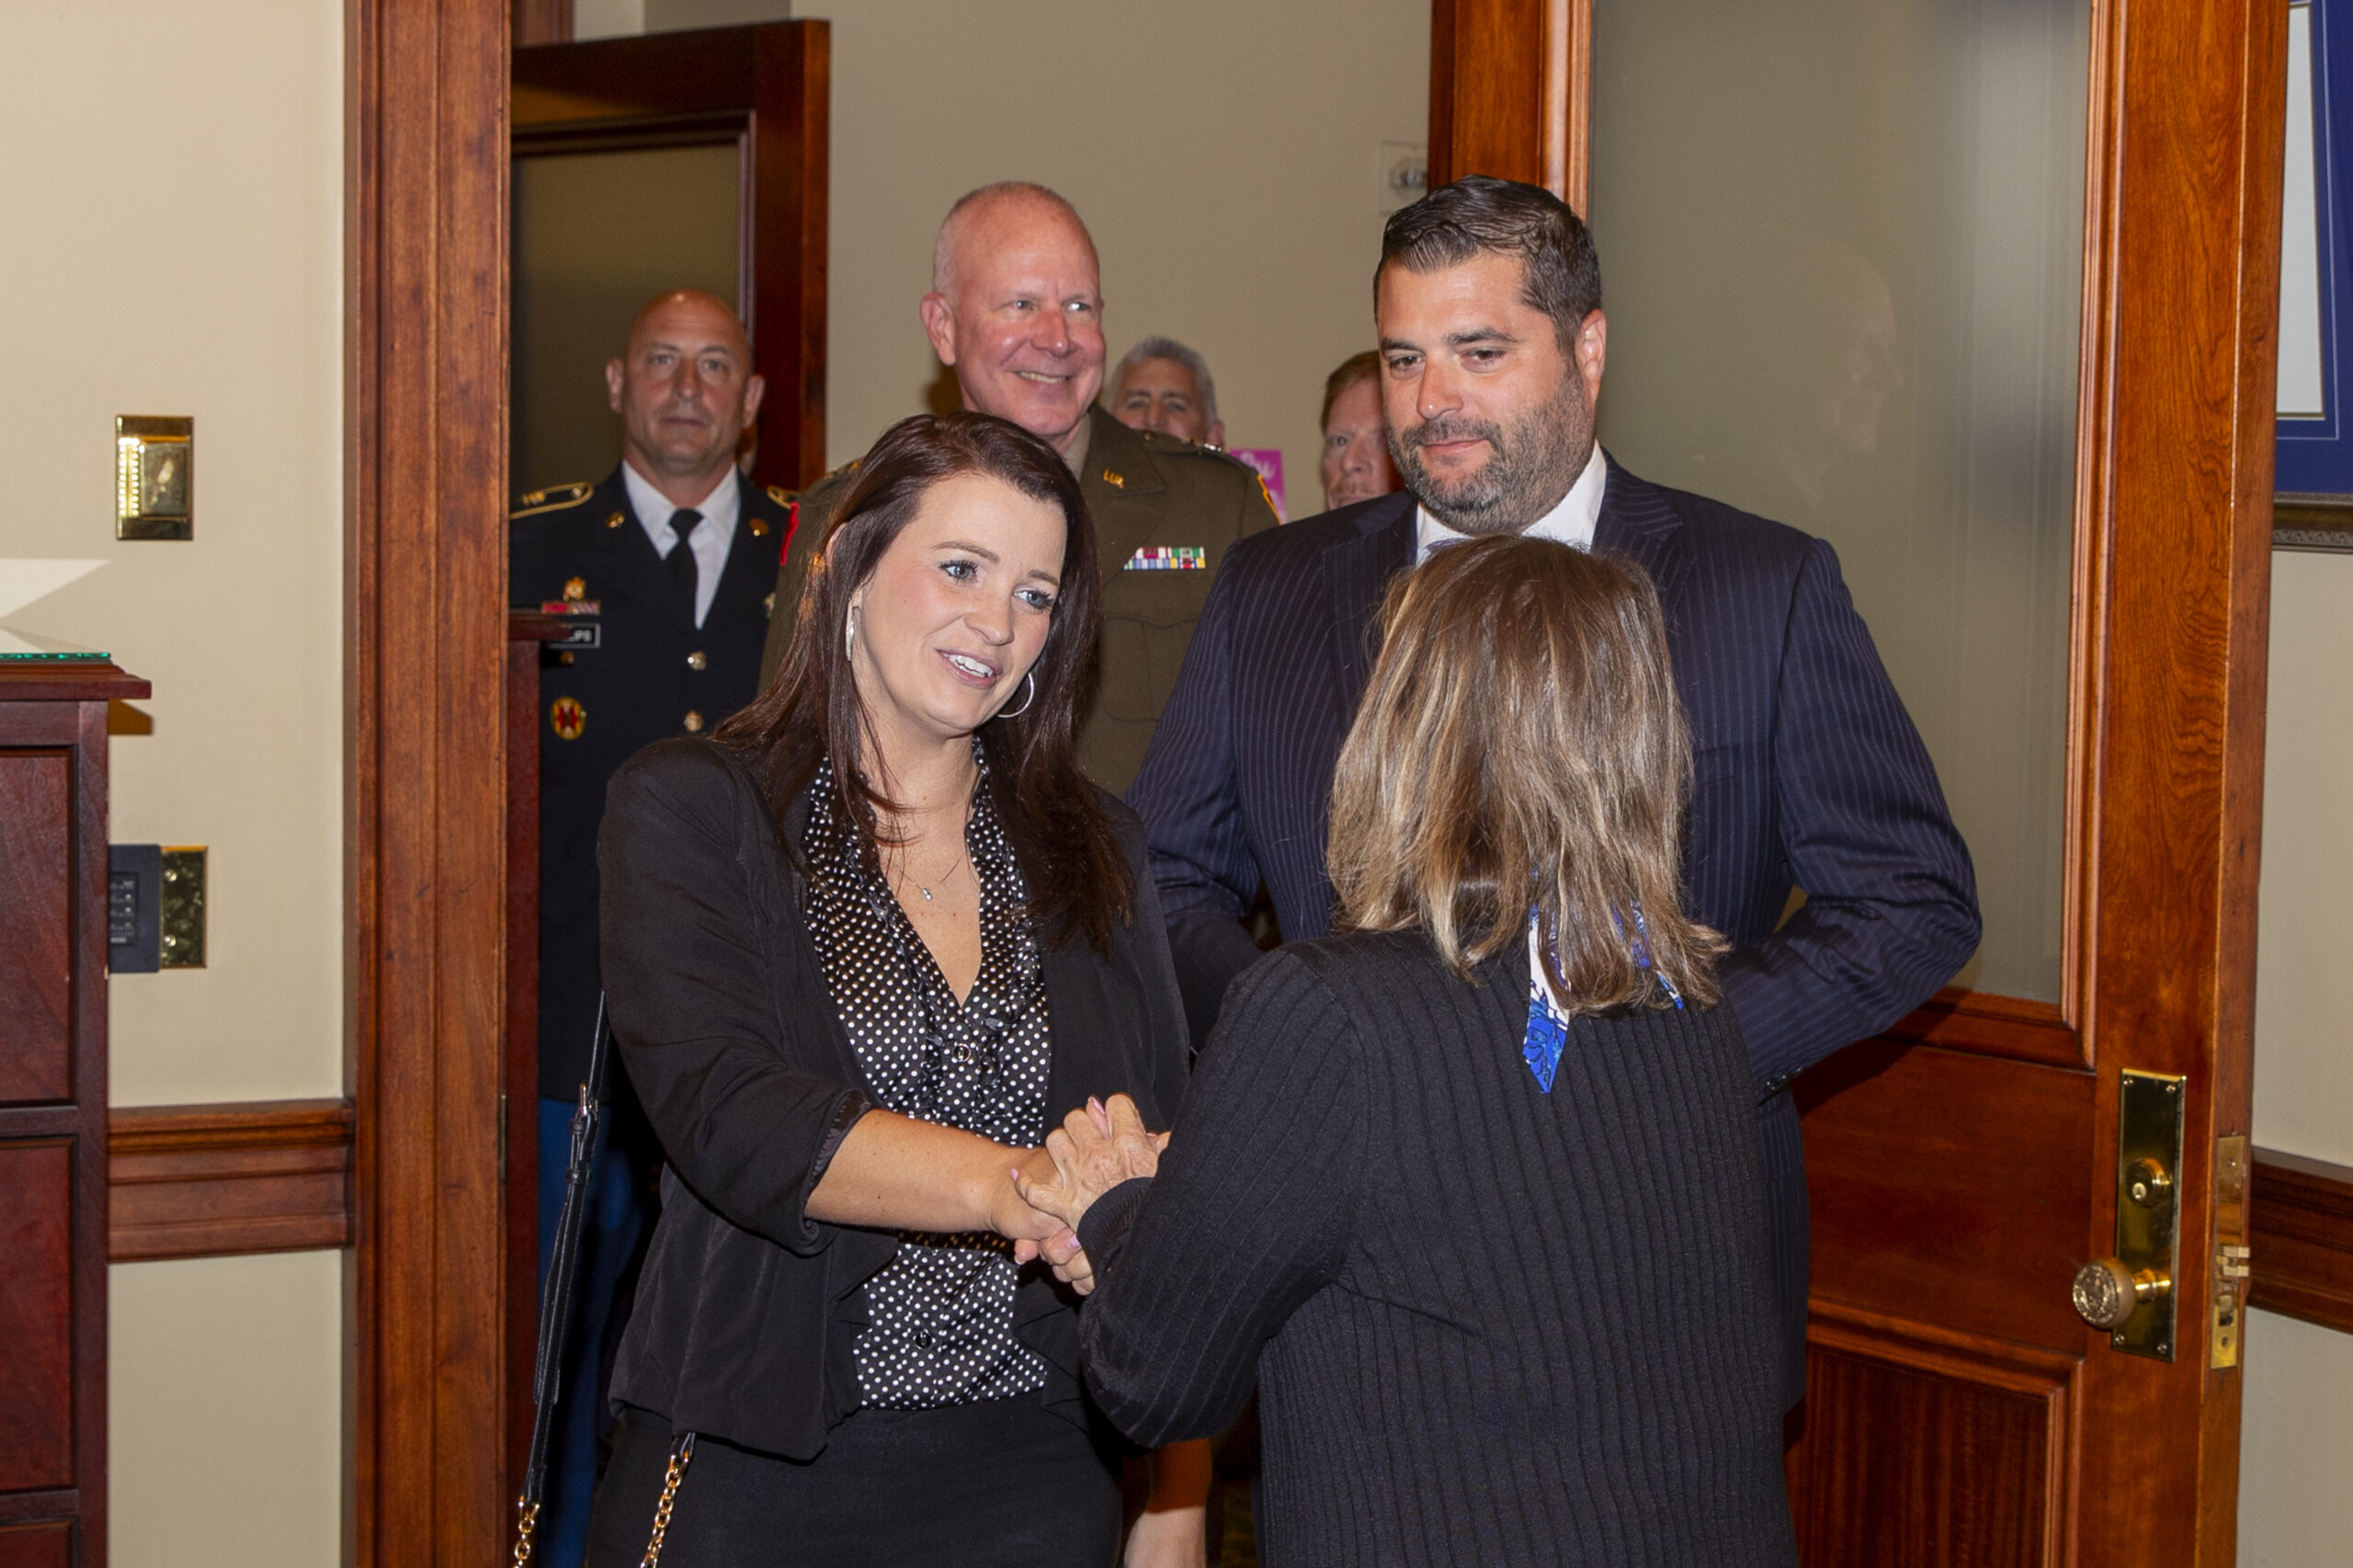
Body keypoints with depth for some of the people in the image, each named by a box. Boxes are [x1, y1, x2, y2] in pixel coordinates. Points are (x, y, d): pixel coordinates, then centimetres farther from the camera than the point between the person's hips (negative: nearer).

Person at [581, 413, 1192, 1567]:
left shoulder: (1093, 847, 11)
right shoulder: (692, 809, -2)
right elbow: (721, 1108, -16)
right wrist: (1009, 1185, -30)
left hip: (1032, 1471, 4)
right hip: (753, 1472, -3)